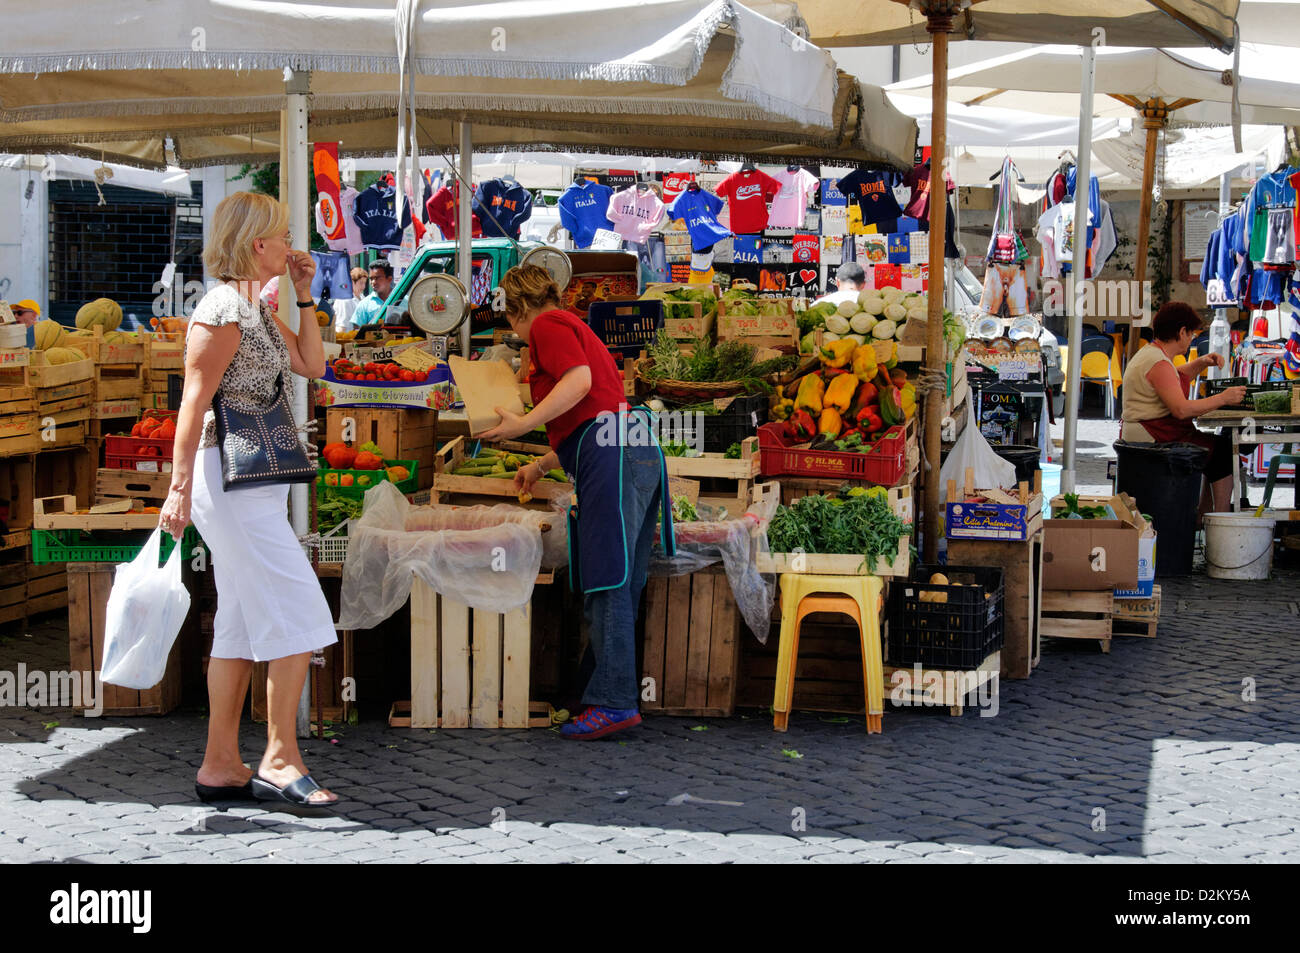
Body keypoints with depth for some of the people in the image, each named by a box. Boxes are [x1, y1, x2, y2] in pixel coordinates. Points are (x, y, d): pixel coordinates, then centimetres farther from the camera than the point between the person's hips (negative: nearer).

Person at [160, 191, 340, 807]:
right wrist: (180, 489, -20)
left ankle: (220, 767, 14)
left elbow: (312, 365, 22)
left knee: (242, 624, 10)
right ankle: (280, 759, -5)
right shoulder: (223, 308, -13)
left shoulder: (259, 308, 16)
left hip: (258, 479, 10)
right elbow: (193, 403, -17)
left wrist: (302, 296, 14)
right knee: (298, 612, -10)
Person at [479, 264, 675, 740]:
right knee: (619, 586, 8)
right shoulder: (572, 327, 33)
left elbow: (579, 380, -16)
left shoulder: (548, 325, 4)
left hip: (612, 454, -10)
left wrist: (523, 424, -15)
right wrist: (542, 465, 44)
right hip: (636, 451, 10)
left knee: (608, 583, -12)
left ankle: (614, 701, -14)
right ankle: (616, 697, 9)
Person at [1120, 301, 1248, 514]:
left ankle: (1202, 515, 23)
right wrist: (1223, 398, -19)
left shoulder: (1148, 353, 14)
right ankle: (1221, 519, -2)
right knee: (1224, 449, -5)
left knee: (1218, 443, 23)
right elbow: (1181, 409, -27)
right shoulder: (1159, 364, -20)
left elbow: (1175, 380, 34)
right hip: (1153, 440, -11)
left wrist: (1201, 363, 18)